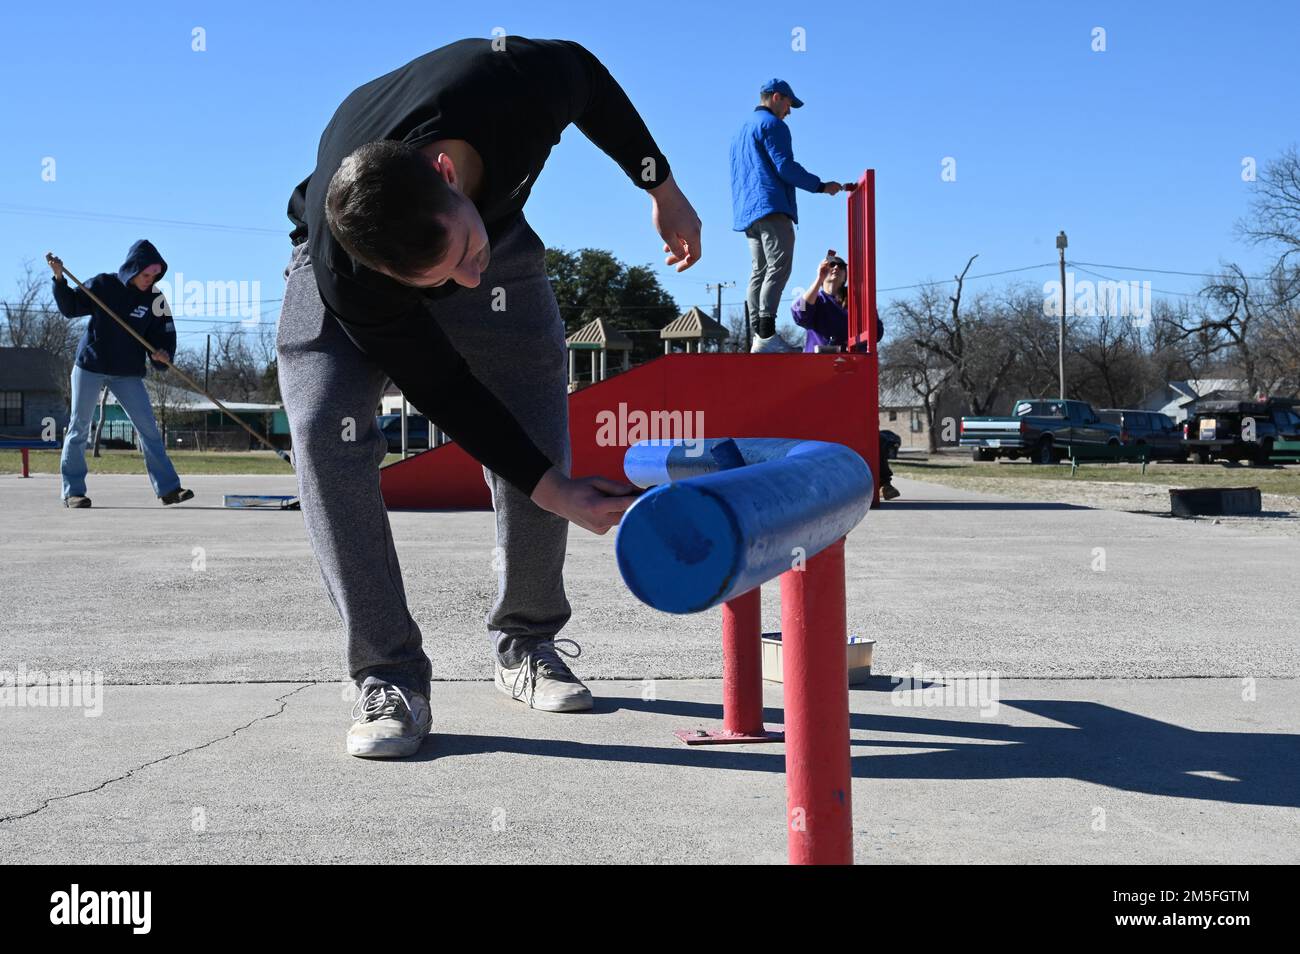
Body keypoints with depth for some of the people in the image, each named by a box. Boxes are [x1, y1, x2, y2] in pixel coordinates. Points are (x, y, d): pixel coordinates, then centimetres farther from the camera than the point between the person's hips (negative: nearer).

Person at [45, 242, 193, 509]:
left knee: (149, 429, -4)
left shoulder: (155, 299, -1)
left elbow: (163, 335, 1)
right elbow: (70, 308, -1)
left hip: (128, 374, 2)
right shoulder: (103, 285, -6)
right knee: (79, 427, 2)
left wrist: (162, 355, -20)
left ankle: (168, 489, -2)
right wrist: (59, 279, -14)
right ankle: (73, 491, 10)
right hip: (90, 366, -1)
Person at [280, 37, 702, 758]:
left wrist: (662, 188, -3)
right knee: (327, 434, -26)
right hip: (350, 262, -3)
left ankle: (525, 644, 16)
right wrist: (556, 493, -28)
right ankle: (389, 676, -16)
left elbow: (585, 75, -14)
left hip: (501, 227, 3)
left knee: (539, 441, -5)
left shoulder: (515, 86, -41)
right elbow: (444, 391, -29)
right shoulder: (344, 275, -42)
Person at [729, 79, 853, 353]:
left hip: (746, 213, 10)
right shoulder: (772, 124, -1)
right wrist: (822, 186, -5)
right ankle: (767, 336, -29)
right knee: (779, 267, -17)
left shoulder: (741, 132, 28)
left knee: (759, 271, 5)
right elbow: (785, 167, -12)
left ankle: (758, 337, -2)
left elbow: (737, 178, 29)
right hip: (771, 207, -10)